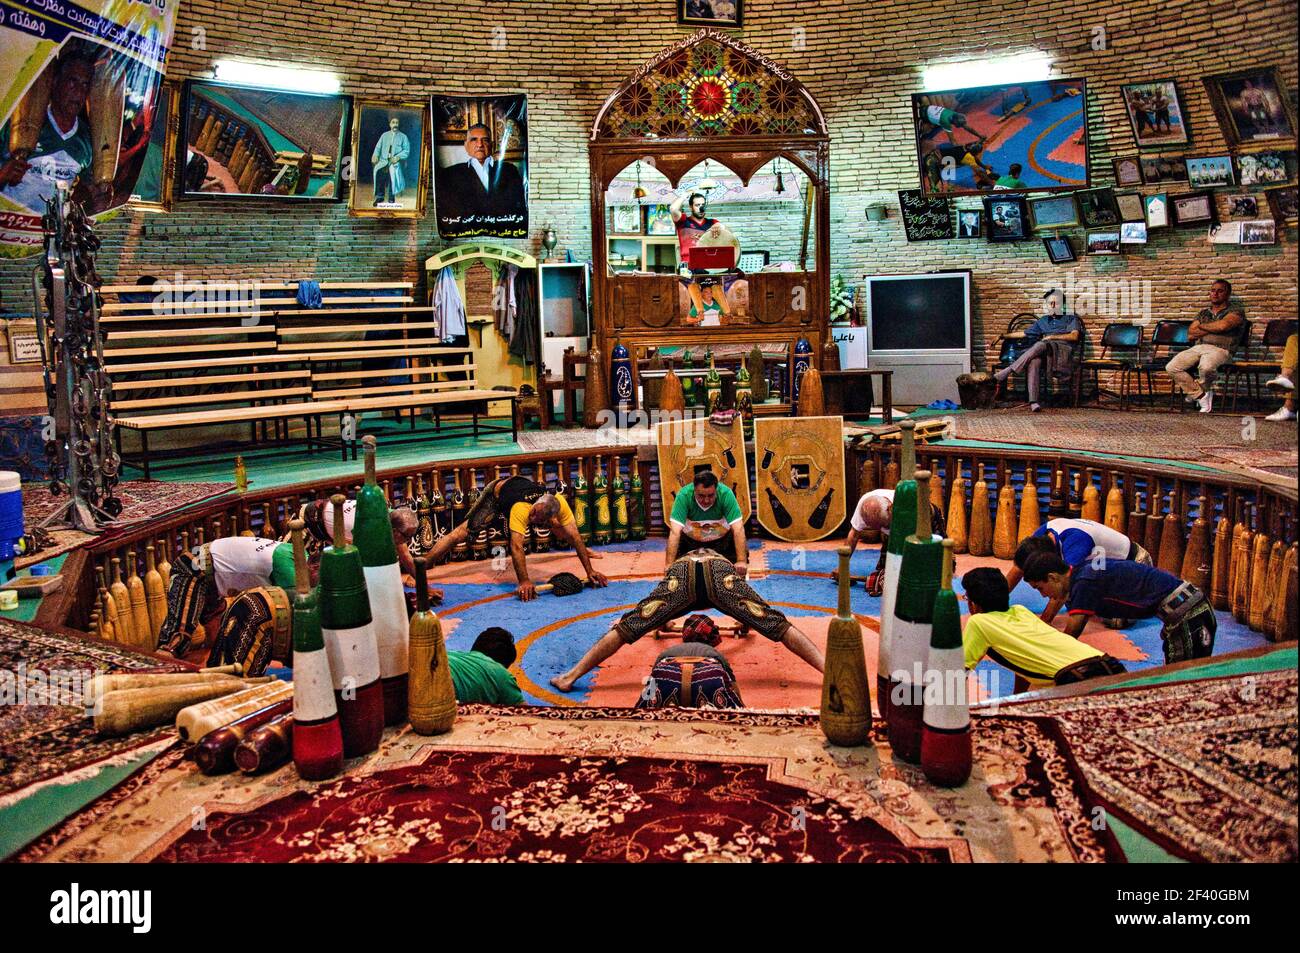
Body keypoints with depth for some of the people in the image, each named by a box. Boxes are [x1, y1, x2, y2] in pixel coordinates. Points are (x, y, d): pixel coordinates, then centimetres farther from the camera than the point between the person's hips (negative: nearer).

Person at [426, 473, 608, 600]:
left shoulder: (560, 503, -36)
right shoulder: (521, 509, -48)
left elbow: (574, 536, -32)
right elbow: (516, 546, -54)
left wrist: (590, 571, -34)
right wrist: (524, 582, -62)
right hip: (497, 491, -5)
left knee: (559, 529, 13)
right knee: (461, 534, -17)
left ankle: (583, 551, 44)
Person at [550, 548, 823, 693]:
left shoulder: (681, 561, 51)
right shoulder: (723, 561, 52)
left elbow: (661, 604, 64)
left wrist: (662, 624, 83)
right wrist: (744, 623, 86)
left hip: (681, 572, 0)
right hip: (721, 573, 0)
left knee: (629, 626, -1)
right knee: (776, 624, 0)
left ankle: (571, 676, -2)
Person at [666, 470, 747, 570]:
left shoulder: (726, 493, -29)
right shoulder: (683, 495, -29)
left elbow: (738, 529, -31)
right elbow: (675, 532, -33)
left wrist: (742, 561, -40)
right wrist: (669, 564, -40)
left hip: (723, 540, 0)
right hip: (690, 541, 0)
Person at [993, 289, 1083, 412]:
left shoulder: (1071, 318, 20)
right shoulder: (1043, 321, 33)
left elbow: (1074, 336, 2)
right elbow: (1024, 333, 34)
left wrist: (1052, 337, -5)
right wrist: (1003, 335, 29)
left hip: (1064, 351, -3)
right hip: (1045, 353, 3)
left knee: (1040, 345, -36)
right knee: (1034, 361, -36)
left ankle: (1006, 372, -43)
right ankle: (1033, 401, -48)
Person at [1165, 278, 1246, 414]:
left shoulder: (1235, 310, 10)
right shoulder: (1203, 313, 25)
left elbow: (1223, 325, -11)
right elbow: (1190, 335, 13)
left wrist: (1202, 326, 5)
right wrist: (1214, 328, 3)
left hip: (1220, 349, -5)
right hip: (1197, 347, 6)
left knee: (1206, 367, -41)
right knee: (1171, 367, -21)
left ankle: (1195, 391, -7)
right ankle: (1201, 396, -10)